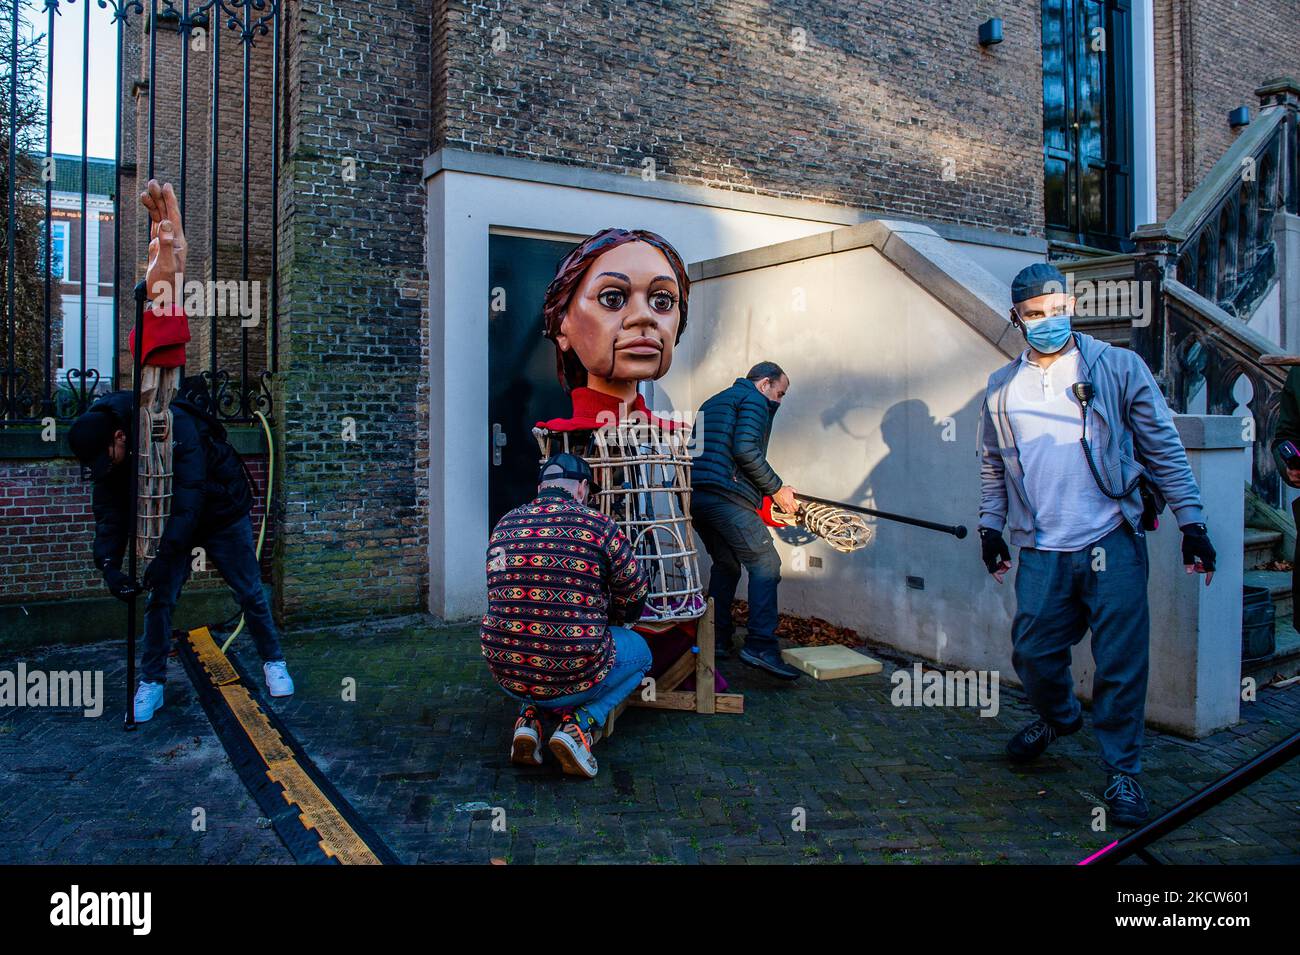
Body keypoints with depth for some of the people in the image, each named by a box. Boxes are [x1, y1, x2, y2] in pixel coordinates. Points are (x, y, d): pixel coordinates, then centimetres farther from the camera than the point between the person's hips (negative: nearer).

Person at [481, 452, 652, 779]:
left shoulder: (504, 524, 5)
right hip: (572, 677, -5)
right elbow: (635, 593, 1)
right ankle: (580, 724, 3)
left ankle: (529, 716, 14)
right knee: (639, 650, 24)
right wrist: (607, 614, 26)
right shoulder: (597, 525, -9)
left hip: (506, 676, 5)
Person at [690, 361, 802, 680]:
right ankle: (760, 646, -15)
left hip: (693, 494, 9)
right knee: (765, 565, -7)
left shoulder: (713, 401, 31)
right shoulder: (754, 401, 2)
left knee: (726, 564, 21)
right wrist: (776, 489, -5)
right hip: (725, 496, -9)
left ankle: (716, 639, 21)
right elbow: (746, 451, -14)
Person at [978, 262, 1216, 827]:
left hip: (1112, 545, -2)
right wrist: (991, 524, 15)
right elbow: (993, 464, 19)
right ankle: (1058, 717, 41)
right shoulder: (1002, 388, 9)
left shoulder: (1119, 367, 0)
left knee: (1120, 663, 0)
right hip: (1041, 552, 3)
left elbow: (1164, 447, 2)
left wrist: (1191, 521, 0)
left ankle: (1121, 774, 19)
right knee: (1032, 653, 9)